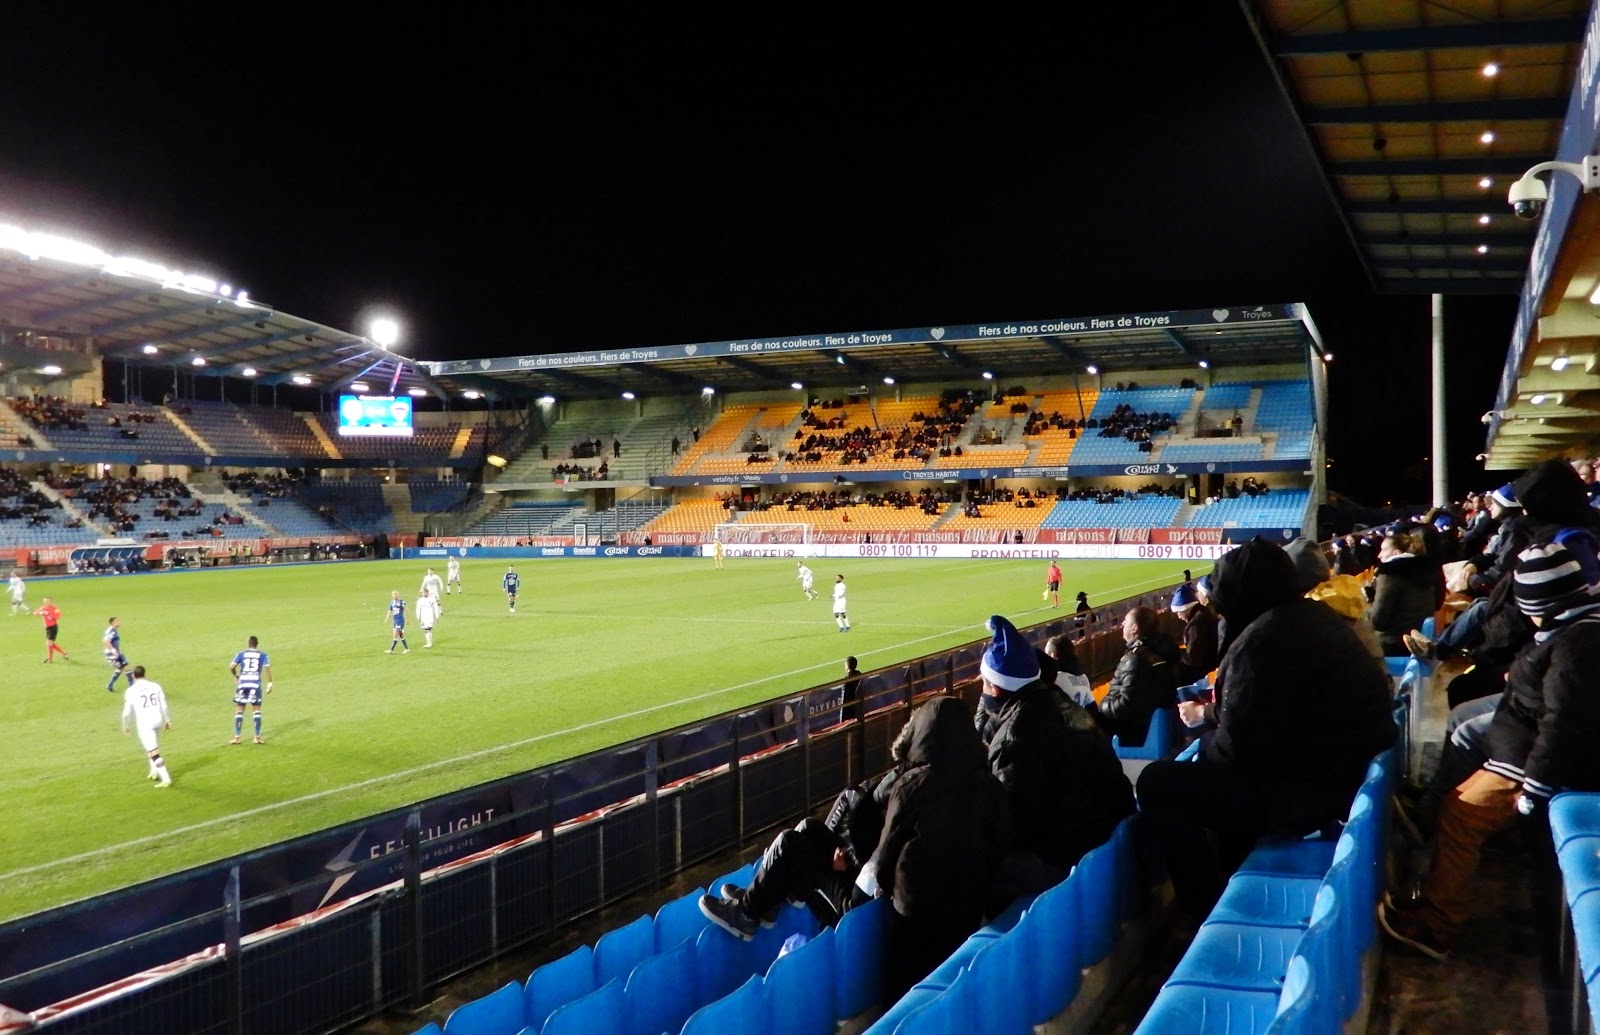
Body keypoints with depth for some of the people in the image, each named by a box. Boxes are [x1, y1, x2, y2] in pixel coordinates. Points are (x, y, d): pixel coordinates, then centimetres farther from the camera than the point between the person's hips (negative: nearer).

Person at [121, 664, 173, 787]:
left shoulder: (131, 691, -7)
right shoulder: (155, 686, 4)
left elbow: (127, 711, -4)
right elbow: (164, 705, 6)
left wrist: (125, 726, 10)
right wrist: (168, 720, 16)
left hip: (144, 724, -5)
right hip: (158, 720, 5)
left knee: (154, 753, -5)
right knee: (151, 746, 30)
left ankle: (166, 779, -10)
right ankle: (155, 772, 32)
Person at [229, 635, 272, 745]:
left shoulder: (241, 654, 8)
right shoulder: (262, 655, 7)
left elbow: (231, 667, -2)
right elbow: (267, 668, -5)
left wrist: (235, 676, 17)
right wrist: (270, 683, -2)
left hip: (243, 683, 0)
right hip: (255, 684, 0)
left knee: (239, 710, 9)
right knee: (256, 710, 7)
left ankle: (237, 736, 8)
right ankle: (257, 736, 3)